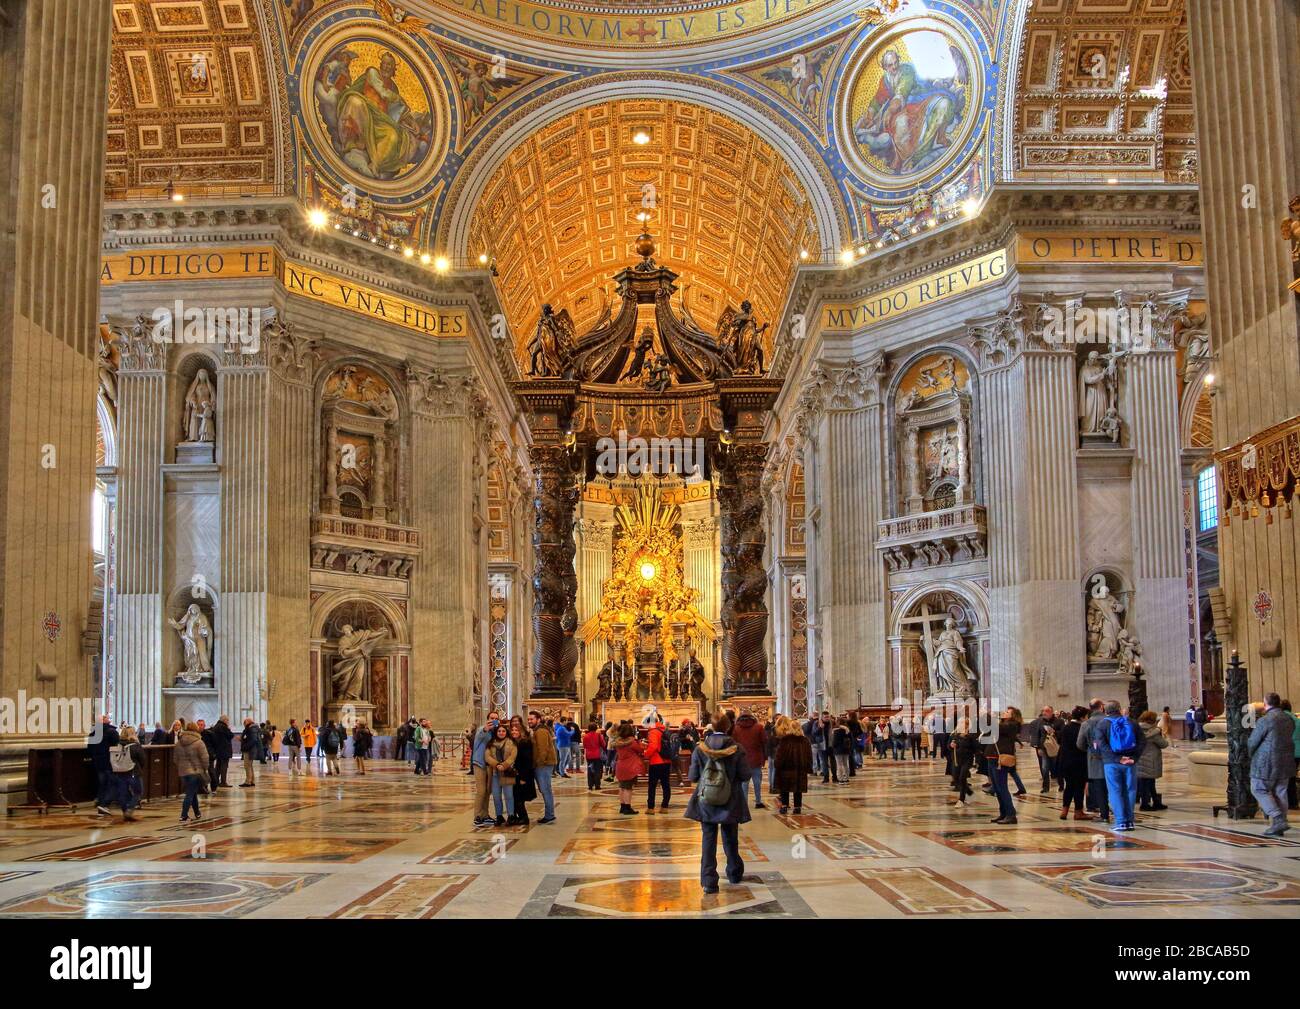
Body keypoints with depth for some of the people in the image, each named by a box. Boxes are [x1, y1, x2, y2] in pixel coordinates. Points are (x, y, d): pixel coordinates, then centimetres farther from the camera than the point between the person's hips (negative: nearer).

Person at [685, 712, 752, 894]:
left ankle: (709, 881, -4)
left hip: (705, 802, 0)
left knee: (708, 839, 3)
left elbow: (693, 777, -3)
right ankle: (734, 873, 35)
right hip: (730, 802, 0)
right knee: (730, 839, 17)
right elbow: (745, 775, -8)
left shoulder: (700, 749, -7)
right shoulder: (736, 749, -10)